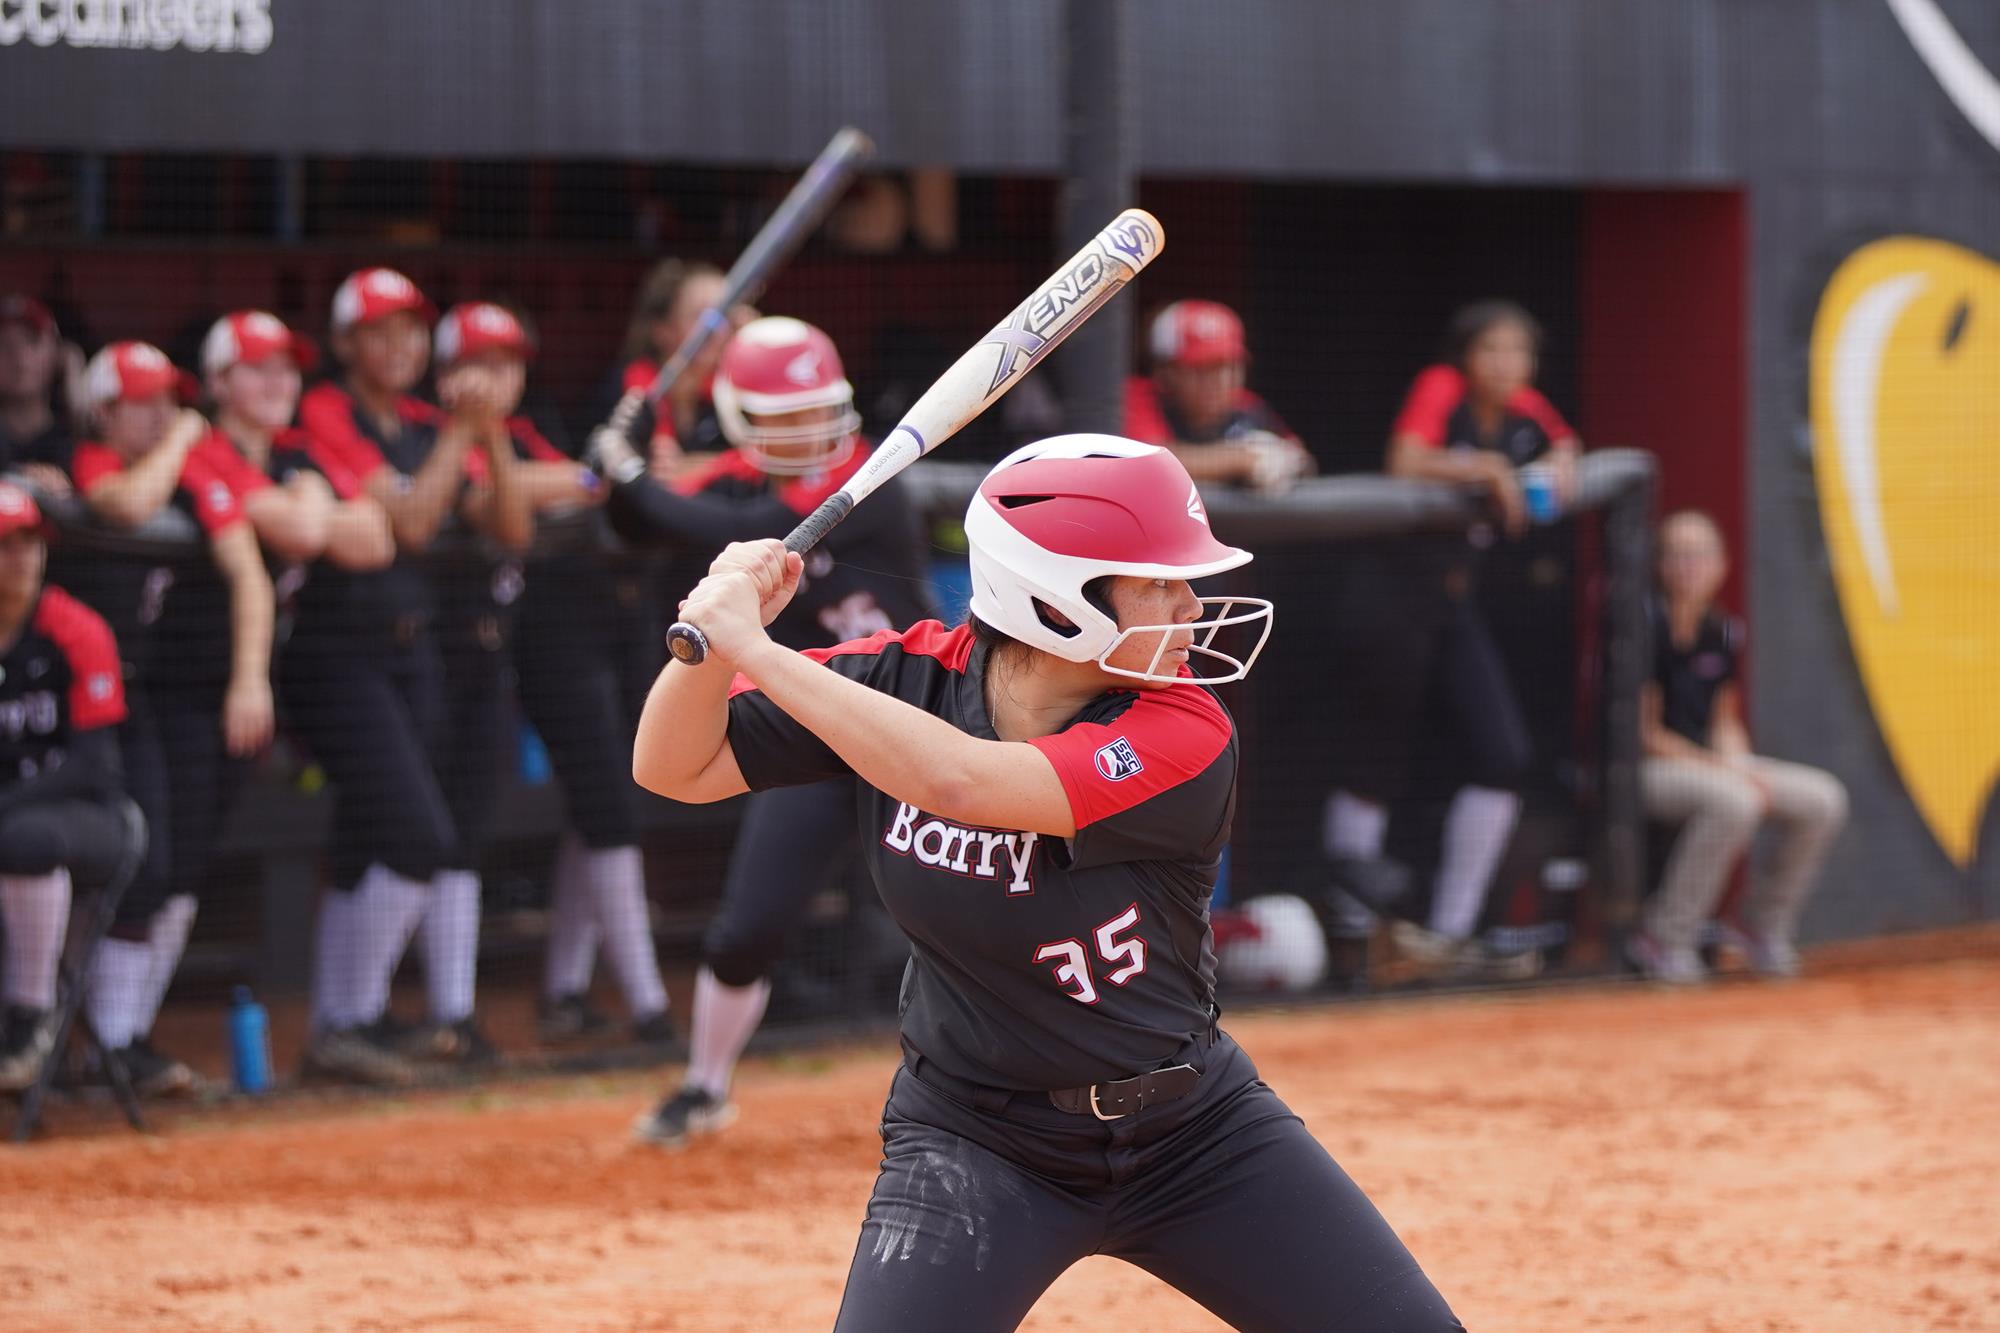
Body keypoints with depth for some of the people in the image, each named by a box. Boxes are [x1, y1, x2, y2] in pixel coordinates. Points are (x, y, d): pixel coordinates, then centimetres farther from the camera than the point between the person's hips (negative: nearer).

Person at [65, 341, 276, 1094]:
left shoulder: (203, 475, 5)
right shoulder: (89, 465, -1)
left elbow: (249, 576, -2)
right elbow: (130, 504, -23)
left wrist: (250, 679, -12)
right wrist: (177, 442, -7)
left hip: (197, 691, 4)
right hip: (115, 688, -4)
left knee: (183, 880, 1)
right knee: (145, 870, -13)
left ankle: (134, 1036, 10)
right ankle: (113, 1043, -7)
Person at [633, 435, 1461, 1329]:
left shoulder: (1184, 735, -23)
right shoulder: (902, 680, -12)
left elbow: (959, 781, -37)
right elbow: (676, 768, -8)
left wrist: (756, 649, -37)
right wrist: (721, 636, -28)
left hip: (1194, 1135, 0)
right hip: (976, 1145, 0)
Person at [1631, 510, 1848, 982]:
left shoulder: (1723, 634, 7)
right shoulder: (1648, 629, -14)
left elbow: (1725, 725, 14)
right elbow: (1644, 733, -14)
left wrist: (1737, 764, -8)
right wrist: (1724, 769, -17)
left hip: (1711, 762, 8)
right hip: (1648, 768, -8)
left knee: (1824, 798, -5)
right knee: (1733, 800, -37)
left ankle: (1767, 924, 8)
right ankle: (1665, 940, -26)